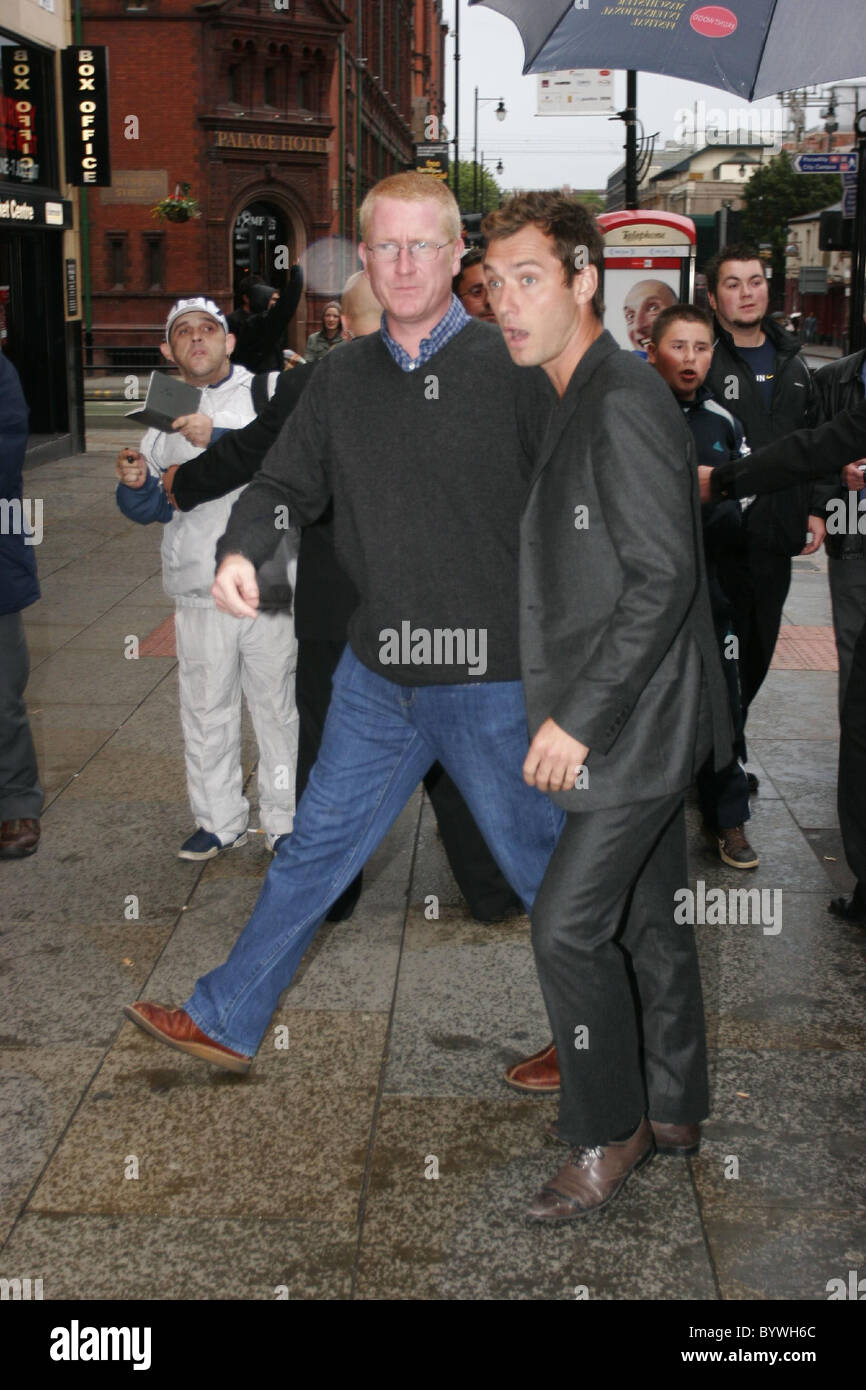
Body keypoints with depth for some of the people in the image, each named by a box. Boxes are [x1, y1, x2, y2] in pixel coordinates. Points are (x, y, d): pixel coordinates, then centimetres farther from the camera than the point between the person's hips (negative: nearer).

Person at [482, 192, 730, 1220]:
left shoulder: (624, 403, -17)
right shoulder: (574, 404, 14)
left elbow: (663, 577, -23)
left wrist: (578, 718, -21)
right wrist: (570, 712, 16)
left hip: (635, 722, -10)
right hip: (626, 720, 10)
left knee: (567, 924, -6)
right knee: (647, 919, 17)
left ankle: (608, 1135, 10)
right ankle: (671, 1111, 31)